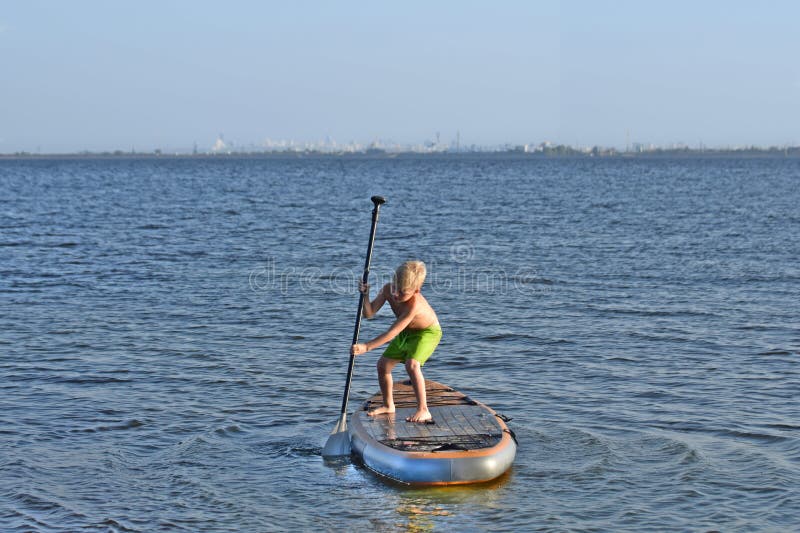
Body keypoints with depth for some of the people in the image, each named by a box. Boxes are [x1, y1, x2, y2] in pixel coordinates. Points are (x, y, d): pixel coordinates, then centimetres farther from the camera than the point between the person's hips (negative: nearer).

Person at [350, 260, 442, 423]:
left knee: (412, 364, -30)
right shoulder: (387, 290, -21)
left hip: (428, 332, -8)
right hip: (406, 332, 8)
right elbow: (369, 313, -18)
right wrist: (366, 295, -35)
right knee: (383, 364, 8)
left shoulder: (414, 304, -41)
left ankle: (423, 411, -25)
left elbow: (391, 333, -42)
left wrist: (366, 346, -44)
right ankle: (388, 405, 27)